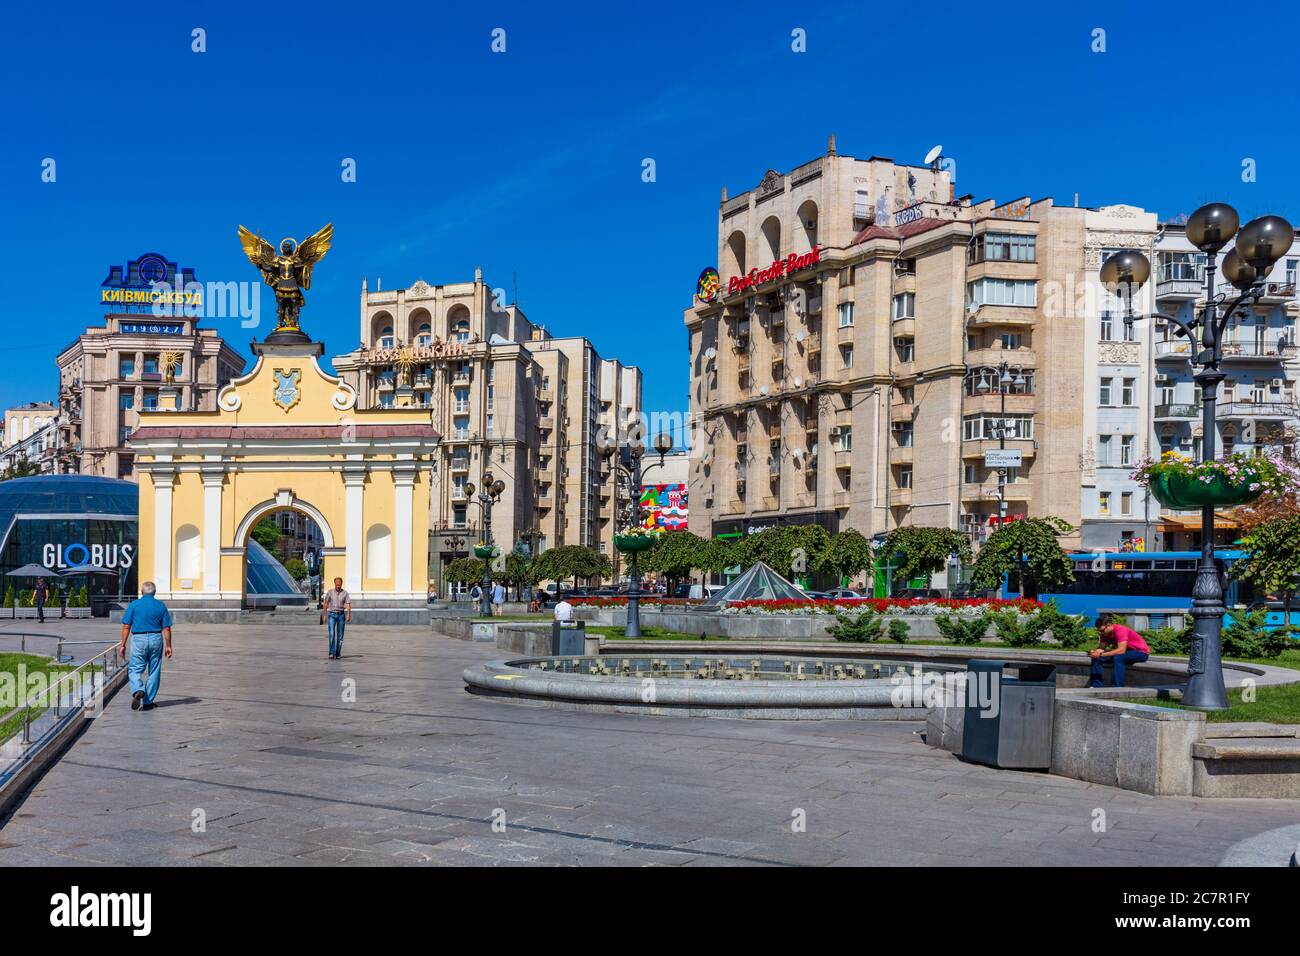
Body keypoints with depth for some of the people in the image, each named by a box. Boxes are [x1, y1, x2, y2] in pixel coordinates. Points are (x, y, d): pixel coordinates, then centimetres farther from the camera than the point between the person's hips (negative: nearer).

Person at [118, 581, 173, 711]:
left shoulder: (134, 605, 0)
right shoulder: (161, 606, 3)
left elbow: (126, 627, -2)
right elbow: (166, 628, 1)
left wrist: (123, 645, 4)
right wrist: (168, 646, 8)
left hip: (139, 639, -1)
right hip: (156, 639, 2)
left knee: (134, 669, 6)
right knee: (154, 672, 9)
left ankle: (138, 690, -21)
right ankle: (148, 702, 12)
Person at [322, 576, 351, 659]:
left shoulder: (345, 593, 0)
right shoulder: (330, 592, 0)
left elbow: (348, 605, -8)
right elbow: (326, 604, 7)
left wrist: (348, 615, -21)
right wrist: (325, 615, 6)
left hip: (341, 615, 1)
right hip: (332, 615, -1)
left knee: (340, 636, 4)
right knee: (332, 634, -15)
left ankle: (337, 654, 14)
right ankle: (332, 654, -18)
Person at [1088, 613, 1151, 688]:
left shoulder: (1120, 630, -28)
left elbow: (1121, 650, -38)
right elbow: (1101, 647, -4)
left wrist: (1101, 654, -39)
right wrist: (1094, 651, -29)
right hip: (1127, 652, 8)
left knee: (1117, 658, -37)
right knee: (1097, 658, -8)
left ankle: (1118, 688, -36)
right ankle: (1096, 686, -8)